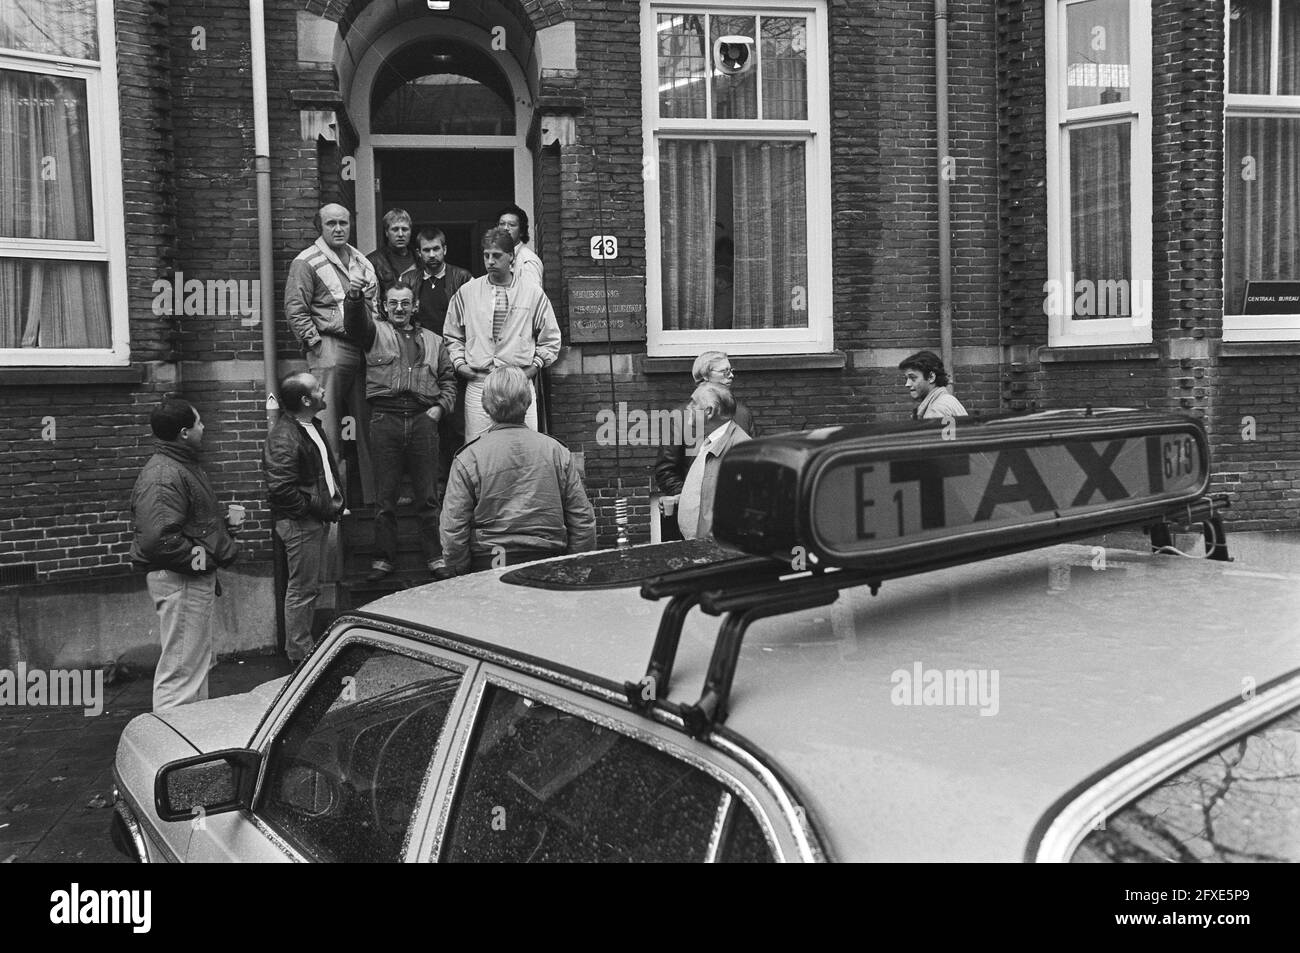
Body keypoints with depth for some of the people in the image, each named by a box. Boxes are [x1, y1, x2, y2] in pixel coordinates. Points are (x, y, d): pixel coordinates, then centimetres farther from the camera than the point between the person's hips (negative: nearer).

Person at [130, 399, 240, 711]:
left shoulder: (184, 467, 14)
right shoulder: (162, 478, -21)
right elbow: (158, 541, -31)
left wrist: (222, 531, 8)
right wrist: (205, 557, -21)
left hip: (196, 578, 11)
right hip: (179, 580, -11)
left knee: (198, 661, 21)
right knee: (181, 668, -5)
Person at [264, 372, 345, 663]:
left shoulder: (313, 426, 11)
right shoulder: (284, 436, -21)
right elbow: (281, 489, -26)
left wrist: (334, 503, 10)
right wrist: (319, 507, -19)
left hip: (317, 519, 10)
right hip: (300, 522, -10)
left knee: (311, 586, 18)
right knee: (302, 589, 0)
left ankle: (303, 646, 31)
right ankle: (299, 655, 11)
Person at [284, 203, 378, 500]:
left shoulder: (361, 261, 19)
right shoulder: (307, 262, -1)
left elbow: (374, 306, 25)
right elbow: (295, 309, -6)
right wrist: (316, 343, -11)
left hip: (365, 349, 6)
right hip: (329, 350, -6)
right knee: (329, 427, -6)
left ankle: (374, 495, 13)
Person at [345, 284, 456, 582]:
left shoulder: (433, 340, 22)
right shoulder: (375, 332, 14)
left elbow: (448, 378, 19)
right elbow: (355, 322, -7)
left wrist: (440, 406, 2)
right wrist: (355, 295, -26)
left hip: (423, 418, 1)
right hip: (385, 418, -1)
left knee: (428, 494, 2)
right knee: (385, 493, 1)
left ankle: (435, 556, 10)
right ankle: (384, 558, 9)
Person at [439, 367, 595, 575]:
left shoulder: (468, 459, -4)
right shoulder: (556, 451, 3)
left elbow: (453, 529, -4)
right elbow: (584, 520, 5)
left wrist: (460, 575, 9)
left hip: (488, 565, -2)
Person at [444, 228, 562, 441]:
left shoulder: (533, 293, 7)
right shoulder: (466, 292, 10)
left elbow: (551, 338, 13)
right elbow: (452, 335, 18)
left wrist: (535, 365, 2)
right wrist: (459, 363, 4)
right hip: (478, 383, 1)